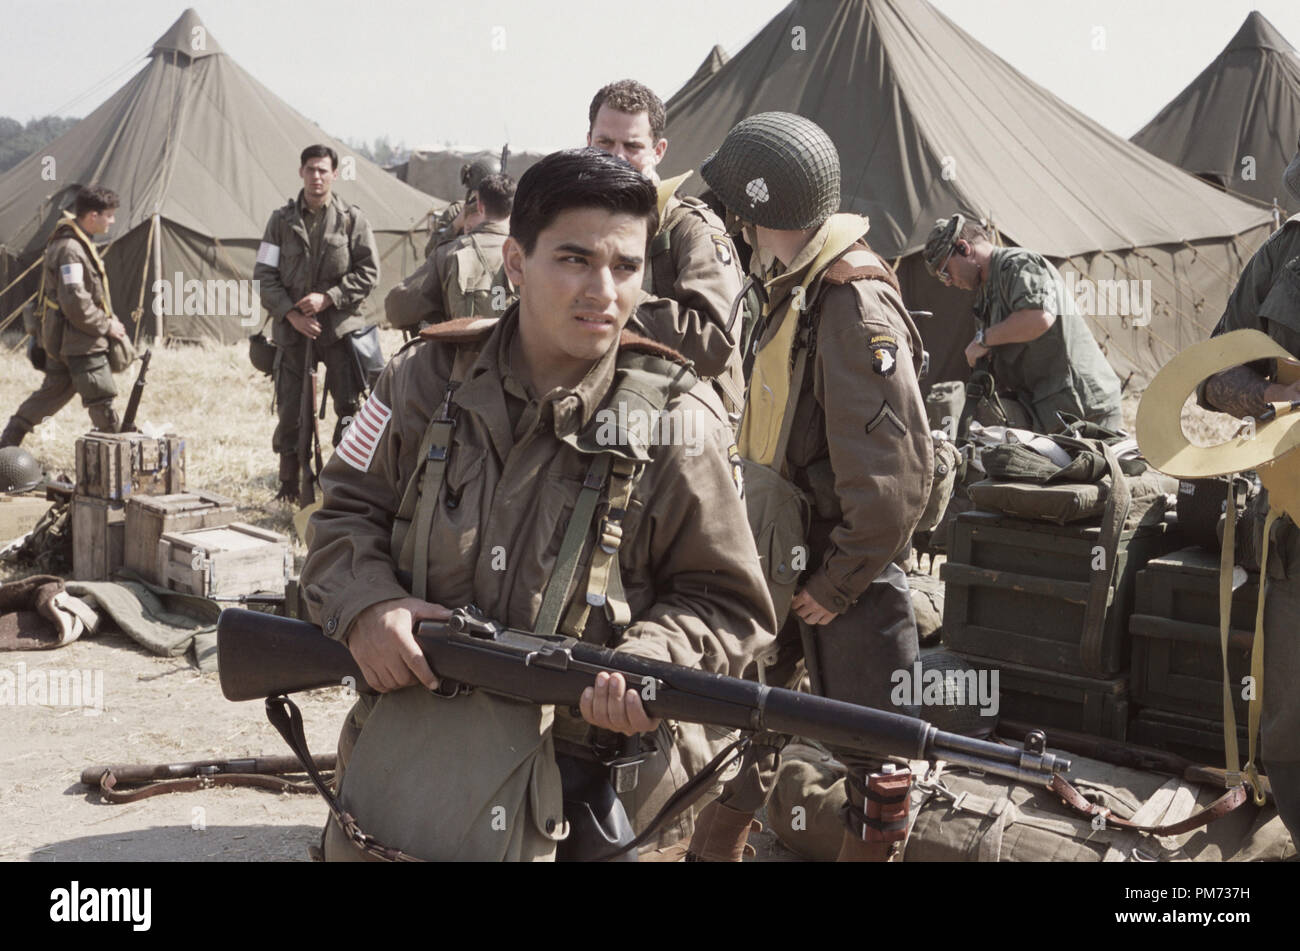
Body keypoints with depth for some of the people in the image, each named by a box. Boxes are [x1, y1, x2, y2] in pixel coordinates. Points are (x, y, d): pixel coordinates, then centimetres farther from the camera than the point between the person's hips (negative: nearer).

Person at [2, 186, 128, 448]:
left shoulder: (75, 242, 13)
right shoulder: (70, 250, -21)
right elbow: (75, 303, -24)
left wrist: (110, 320, 16)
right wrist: (106, 326, -13)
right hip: (80, 342, -10)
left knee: (53, 392, 19)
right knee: (101, 397, -3)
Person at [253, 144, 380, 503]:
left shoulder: (352, 219, 2)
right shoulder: (282, 220, 7)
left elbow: (368, 273, 0)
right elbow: (264, 276, 6)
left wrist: (328, 298, -11)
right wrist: (291, 313, -8)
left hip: (342, 327, -1)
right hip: (293, 328, 2)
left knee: (351, 408, -2)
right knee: (290, 412, 5)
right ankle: (289, 485, 18)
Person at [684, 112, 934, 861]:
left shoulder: (855, 308, -21)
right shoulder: (797, 292, 9)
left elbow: (895, 477, -25)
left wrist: (834, 587, -18)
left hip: (848, 573, -10)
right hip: (781, 557, 10)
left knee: (877, 757, 3)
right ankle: (715, 848, 36)